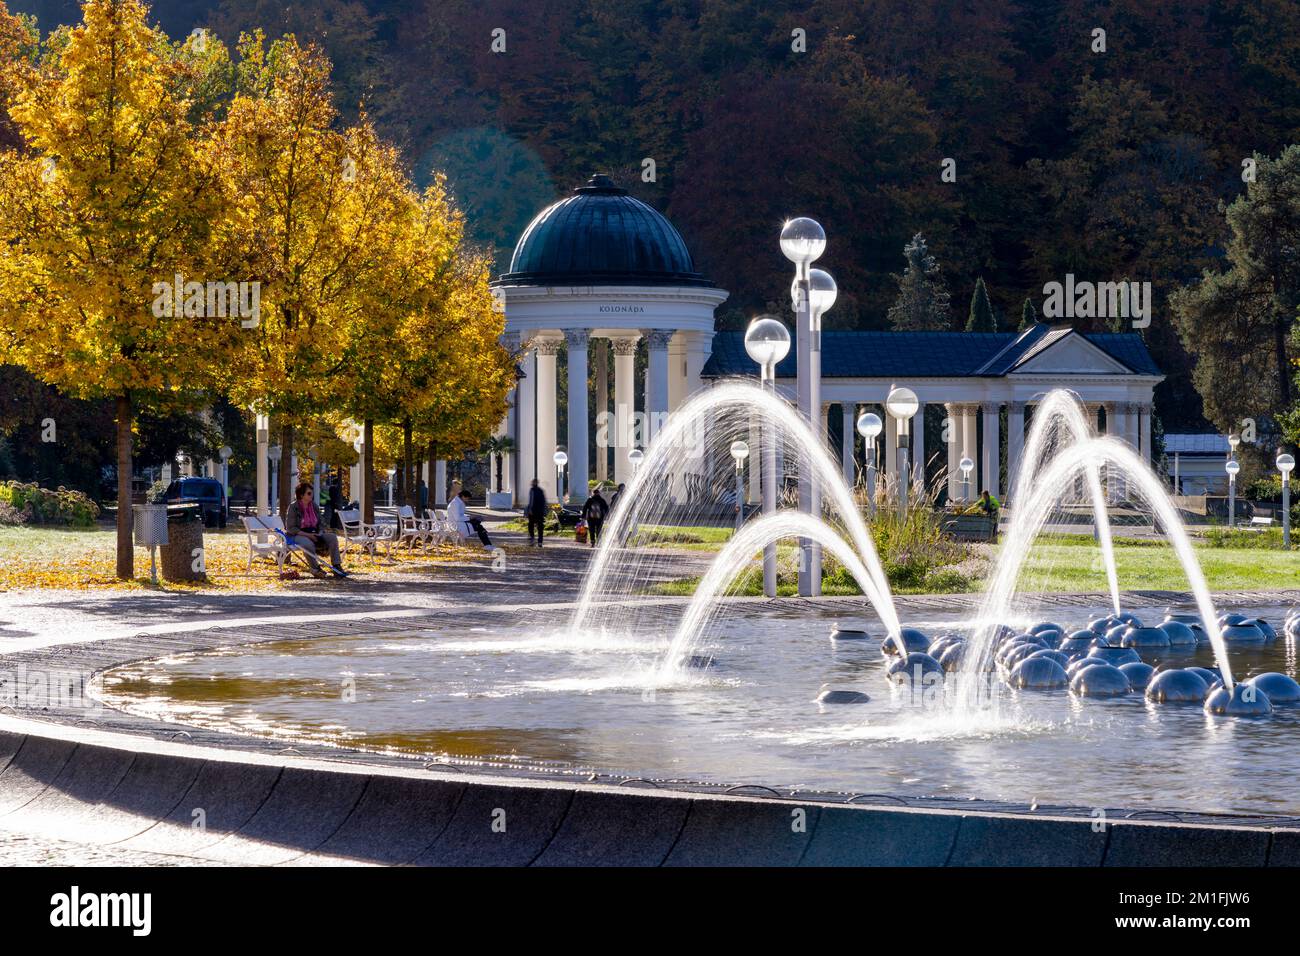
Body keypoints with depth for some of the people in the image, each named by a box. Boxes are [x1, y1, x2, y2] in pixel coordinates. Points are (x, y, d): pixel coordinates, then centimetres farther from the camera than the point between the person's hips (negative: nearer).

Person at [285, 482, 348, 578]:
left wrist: (321, 532, -6)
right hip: (297, 535, -6)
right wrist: (307, 534, -22)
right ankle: (315, 569, -22)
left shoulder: (313, 505, 10)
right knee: (308, 543, -40)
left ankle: (337, 566, -22)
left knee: (332, 537, -17)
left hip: (313, 534, 6)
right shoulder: (293, 507, -9)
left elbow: (319, 523, 18)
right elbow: (290, 528, -14)